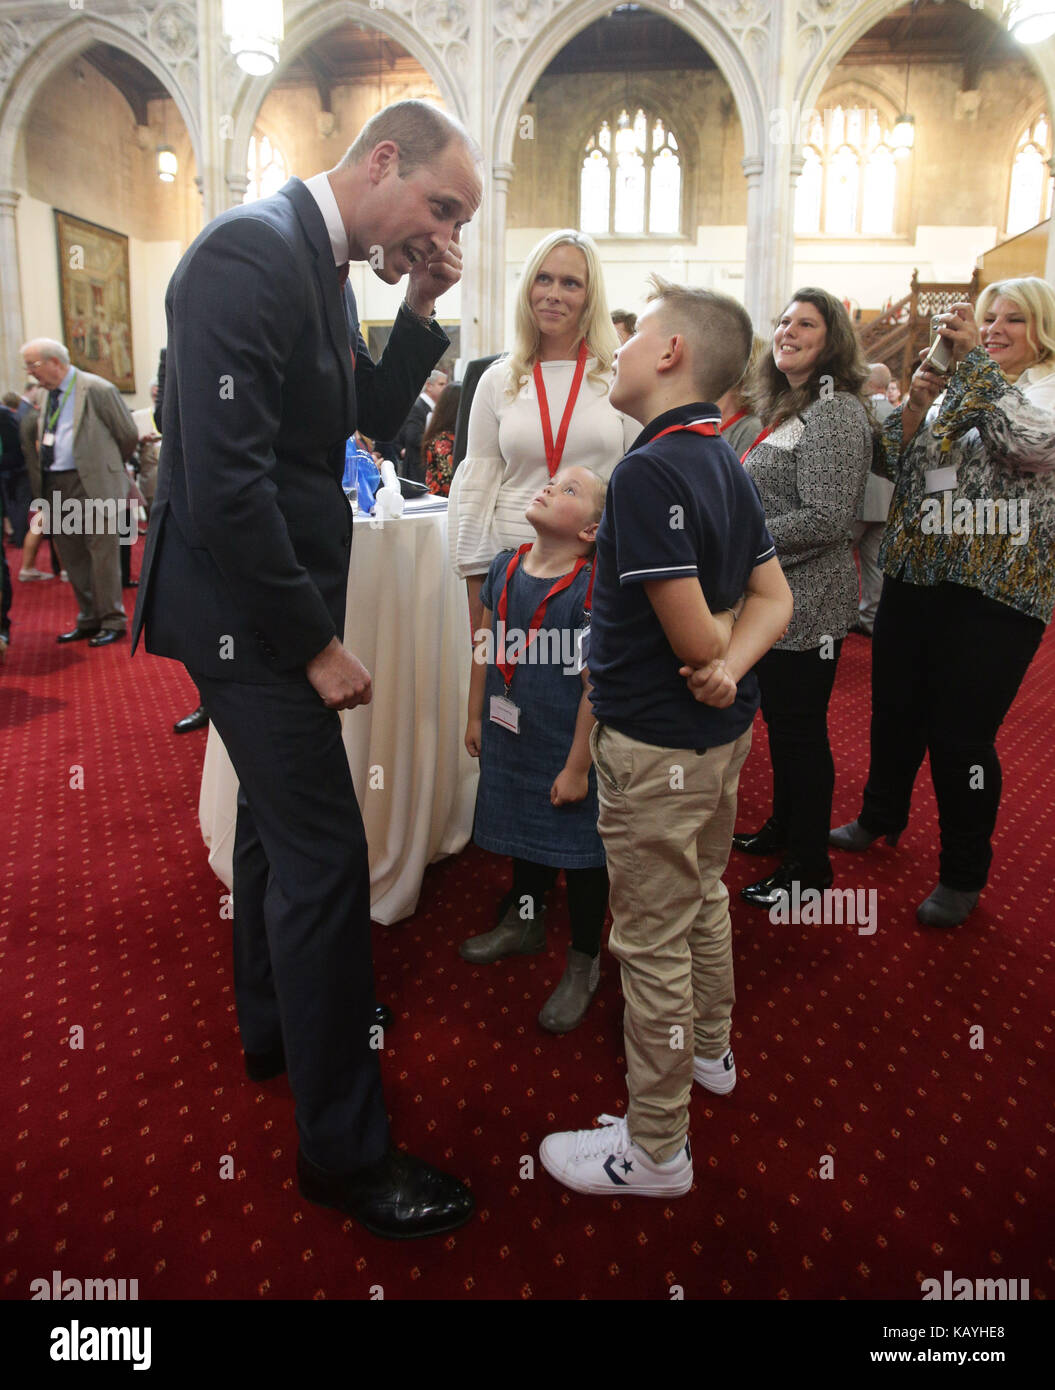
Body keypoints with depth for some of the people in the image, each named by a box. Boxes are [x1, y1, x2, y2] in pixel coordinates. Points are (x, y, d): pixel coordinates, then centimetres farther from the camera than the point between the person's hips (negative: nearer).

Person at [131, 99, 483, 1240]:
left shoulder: (324, 261, 10)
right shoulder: (251, 253, -19)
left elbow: (377, 416, 17)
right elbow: (225, 482, -26)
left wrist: (418, 311, 2)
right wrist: (315, 642, -20)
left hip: (274, 597, 10)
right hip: (243, 605, -10)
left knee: (278, 813, 21)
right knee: (326, 856, -7)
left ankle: (275, 1023, 44)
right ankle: (344, 1152, 9)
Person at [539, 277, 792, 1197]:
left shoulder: (650, 471, -24)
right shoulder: (727, 465, 5)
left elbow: (693, 637, -26)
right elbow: (774, 599, 5)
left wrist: (723, 648, -4)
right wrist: (735, 658, -13)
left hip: (658, 746, -10)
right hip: (722, 729, 10)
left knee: (652, 943, 4)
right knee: (704, 897, 26)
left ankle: (654, 1147, 21)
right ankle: (709, 1050, 49)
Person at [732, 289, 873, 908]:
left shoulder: (834, 413, -16)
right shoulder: (792, 407, 15)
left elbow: (826, 519, -24)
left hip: (807, 604, -10)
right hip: (776, 599, 10)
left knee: (801, 728, 1)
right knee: (781, 718, 19)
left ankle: (810, 863, 16)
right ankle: (784, 828, 37)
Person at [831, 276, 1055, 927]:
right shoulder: (956, 390, 14)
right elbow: (899, 468, 7)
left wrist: (975, 356, -21)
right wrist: (915, 404, -9)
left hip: (996, 591, -5)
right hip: (916, 576, 6)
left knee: (962, 736, -1)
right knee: (895, 713, 16)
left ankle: (965, 875, 18)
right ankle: (880, 818, 41)